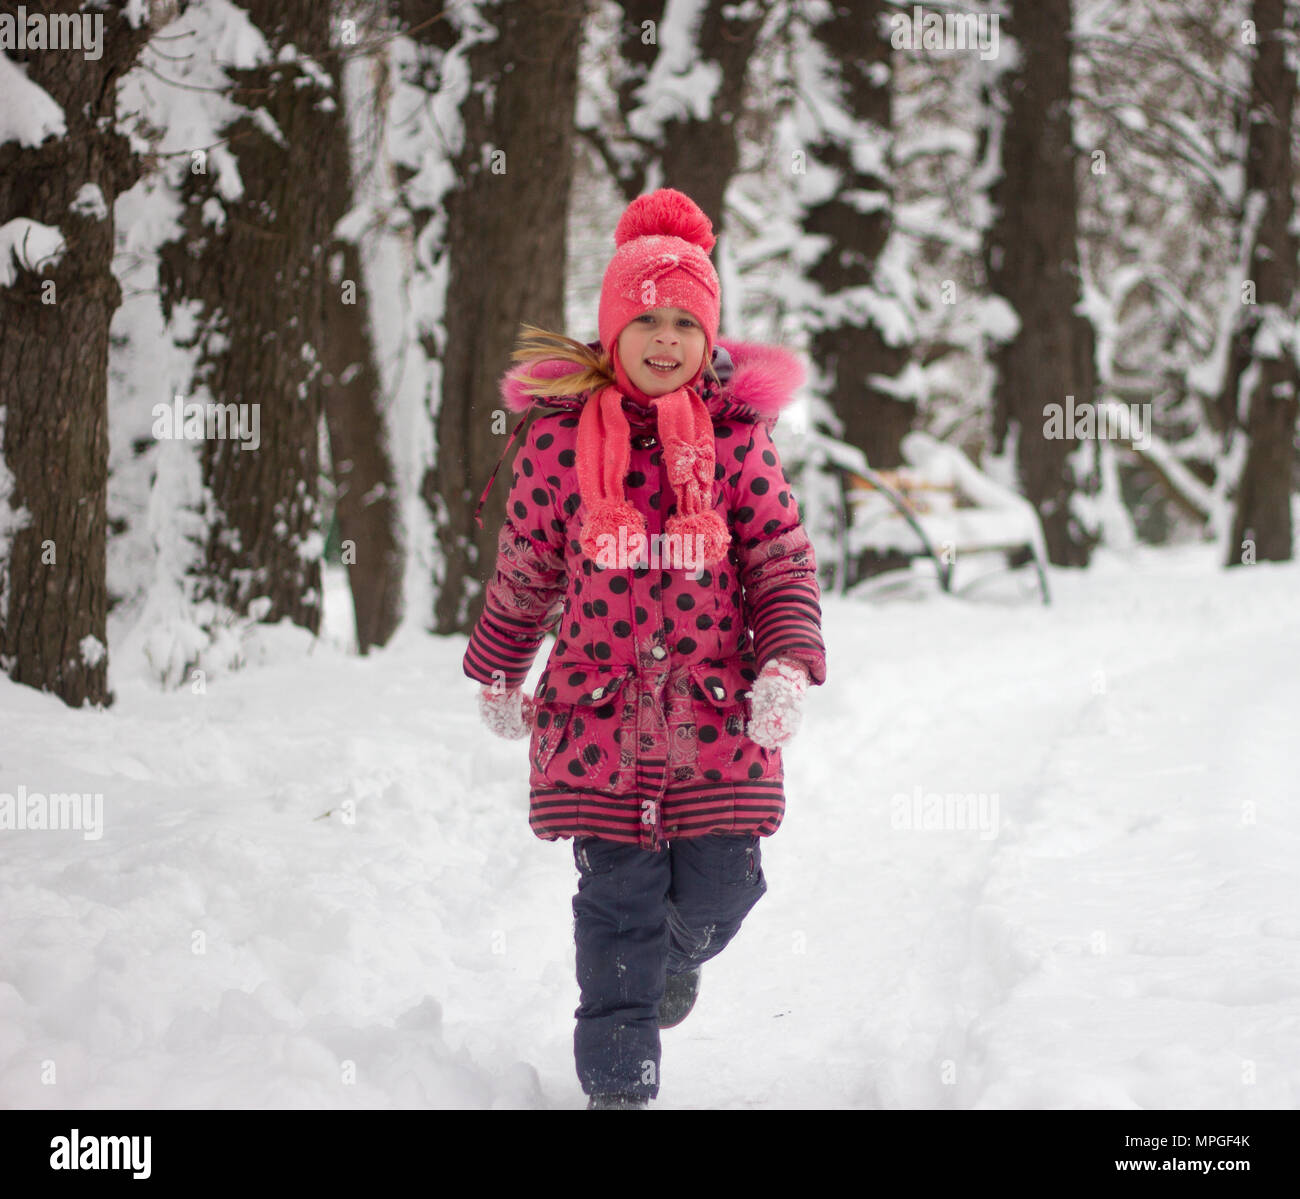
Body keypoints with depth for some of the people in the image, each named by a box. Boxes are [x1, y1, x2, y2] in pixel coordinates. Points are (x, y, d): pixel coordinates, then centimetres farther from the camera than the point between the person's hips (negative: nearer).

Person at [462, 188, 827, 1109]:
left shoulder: (738, 437, 1)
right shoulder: (561, 436, 0)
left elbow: (783, 563, 3)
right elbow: (523, 571, 11)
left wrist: (788, 666, -12)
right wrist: (499, 677, 20)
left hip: (719, 711, 1)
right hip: (598, 710, -1)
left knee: (720, 885, 2)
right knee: (618, 899, -1)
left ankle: (679, 956, 39)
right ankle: (619, 1081, 11)